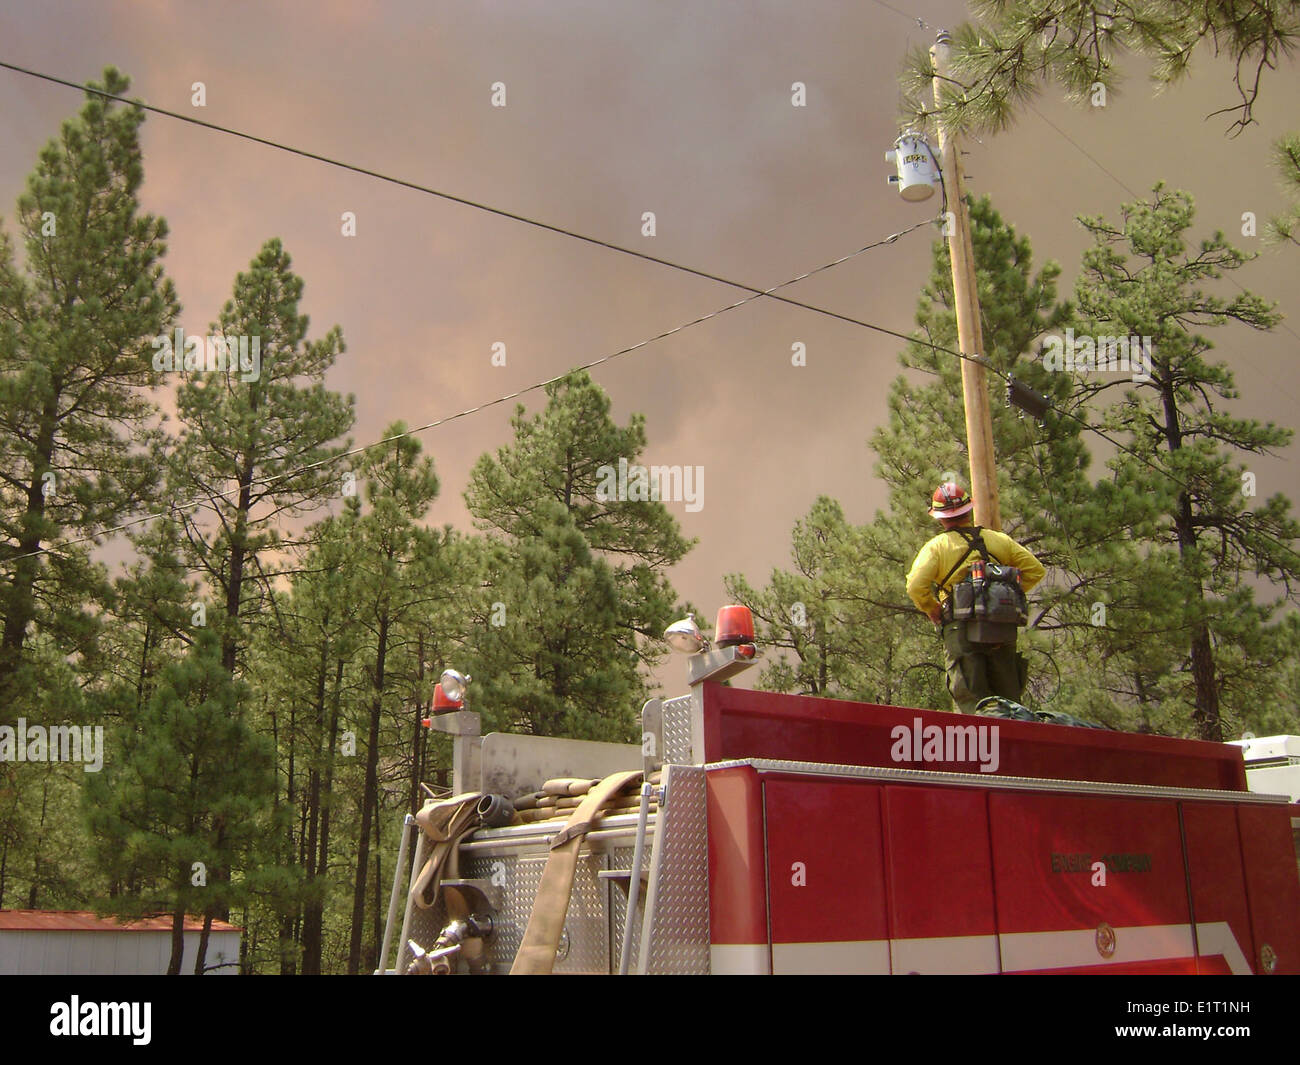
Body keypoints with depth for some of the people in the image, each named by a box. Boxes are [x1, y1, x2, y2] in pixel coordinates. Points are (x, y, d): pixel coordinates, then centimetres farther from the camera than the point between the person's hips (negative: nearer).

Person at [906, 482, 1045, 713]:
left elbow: (916, 586, -13)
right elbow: (1036, 570, 12)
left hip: (961, 630, -3)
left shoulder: (936, 546, -1)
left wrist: (931, 609, 3)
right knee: (1008, 699, 13)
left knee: (971, 701, -4)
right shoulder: (998, 540, 11)